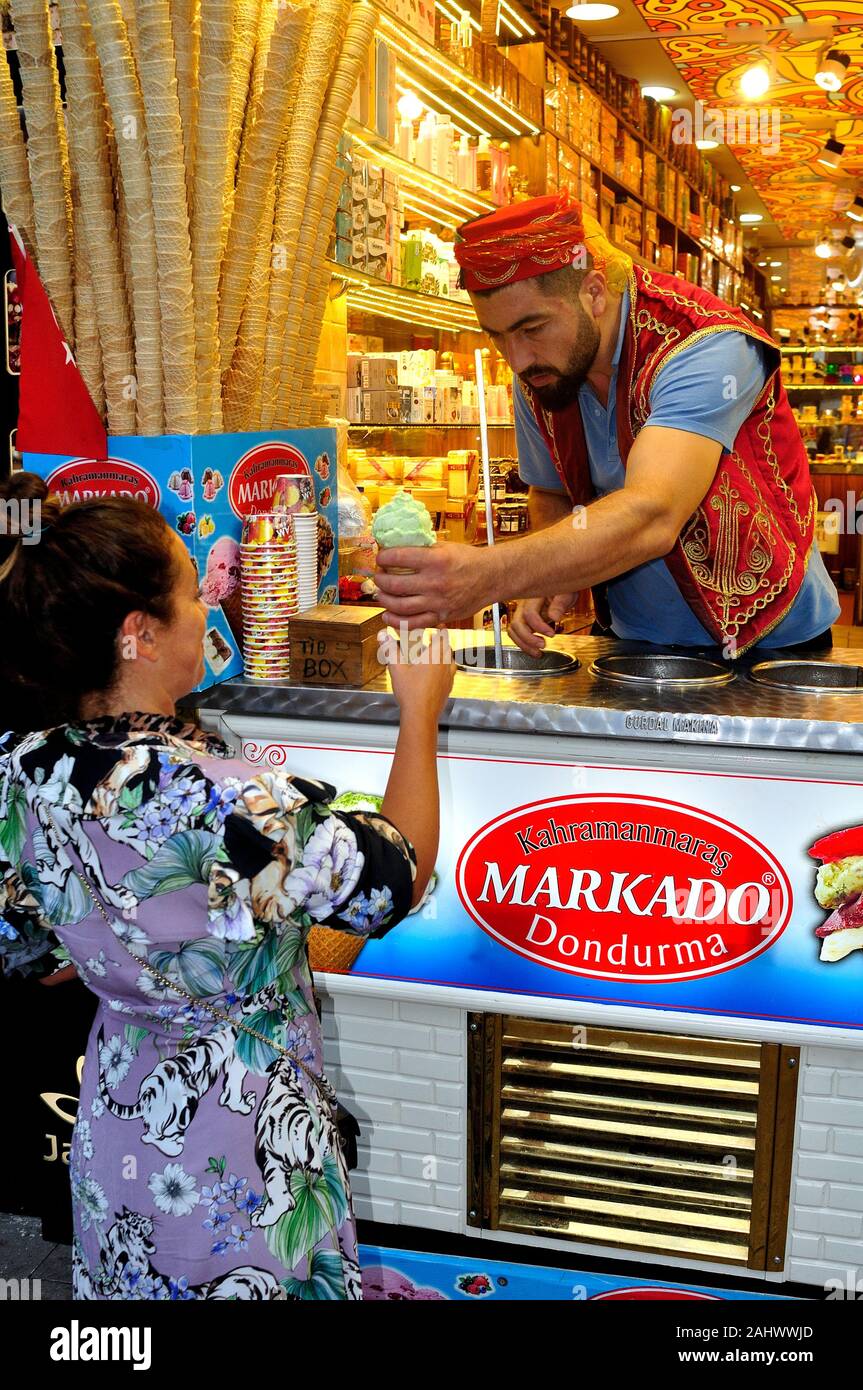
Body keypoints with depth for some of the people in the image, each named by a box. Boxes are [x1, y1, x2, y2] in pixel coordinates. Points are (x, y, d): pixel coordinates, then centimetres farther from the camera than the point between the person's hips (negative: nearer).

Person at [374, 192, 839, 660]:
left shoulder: (705, 347, -24)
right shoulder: (536, 374, -3)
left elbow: (650, 518, -39)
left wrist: (489, 574, -52)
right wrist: (554, 581, -9)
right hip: (634, 640, 4)